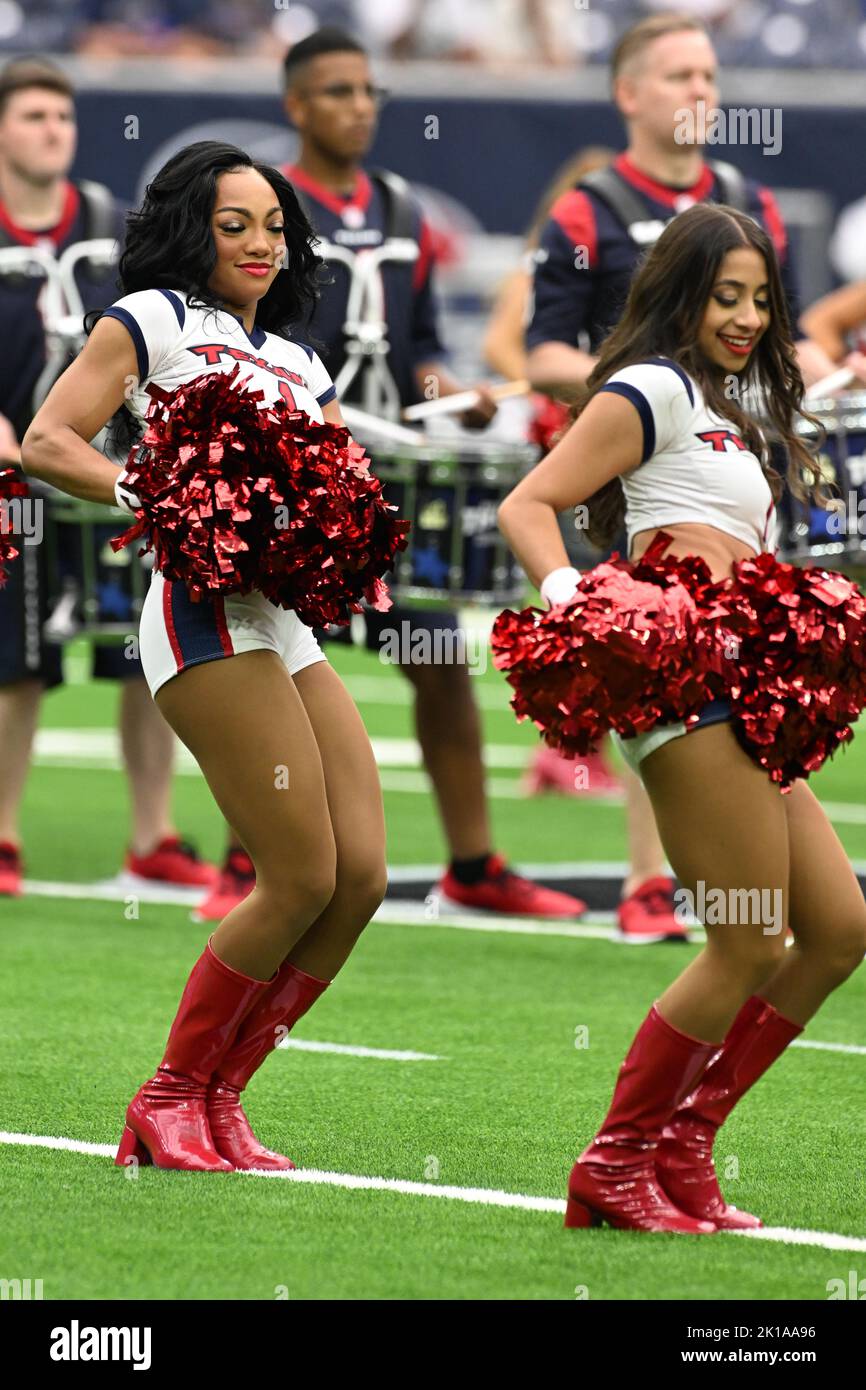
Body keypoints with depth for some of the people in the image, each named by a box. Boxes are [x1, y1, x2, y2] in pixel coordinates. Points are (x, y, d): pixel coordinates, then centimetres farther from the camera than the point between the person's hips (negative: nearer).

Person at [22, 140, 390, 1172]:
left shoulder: (298, 363, 25)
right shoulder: (152, 320, 5)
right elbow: (47, 443, -3)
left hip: (290, 622, 8)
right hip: (209, 613, -8)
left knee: (360, 875, -1)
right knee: (301, 878, -12)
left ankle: (218, 1096, 9)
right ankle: (171, 1097, 2)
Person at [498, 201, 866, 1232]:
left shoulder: (723, 412, 24)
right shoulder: (652, 389, -2)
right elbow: (527, 505, -11)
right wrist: (568, 593, -26)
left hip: (736, 699, 10)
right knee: (752, 946, -10)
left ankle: (681, 1142, 12)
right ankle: (616, 1165, -2)